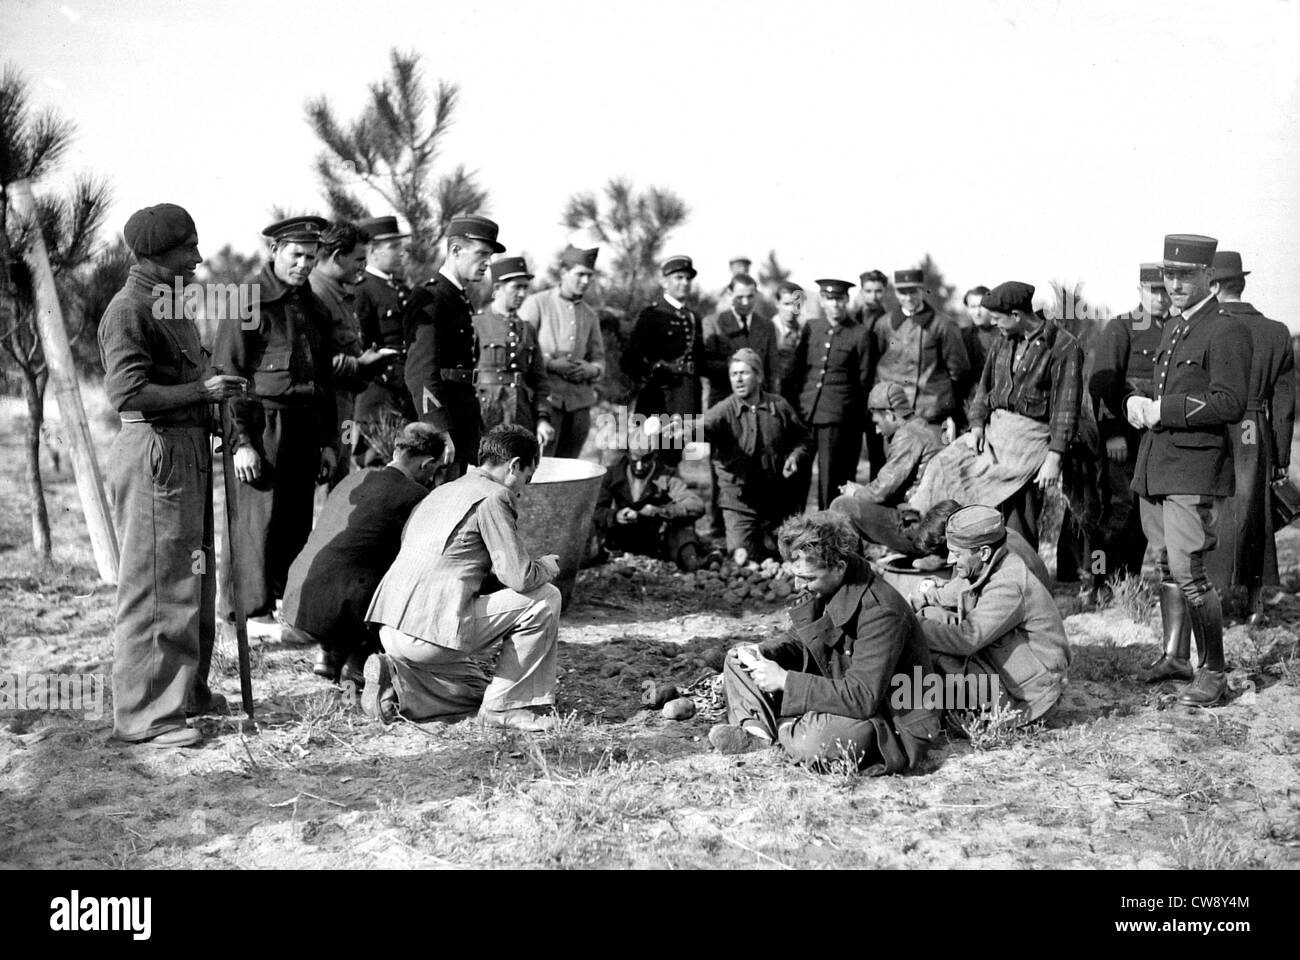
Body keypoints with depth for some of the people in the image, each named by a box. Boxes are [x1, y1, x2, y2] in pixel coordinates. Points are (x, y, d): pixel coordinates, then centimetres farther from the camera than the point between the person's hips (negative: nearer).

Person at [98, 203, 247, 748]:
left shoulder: (170, 304, 17)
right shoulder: (128, 311, -14)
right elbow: (126, 392, -23)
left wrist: (215, 388, 11)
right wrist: (203, 390, -19)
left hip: (190, 451, 10)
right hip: (154, 454, -10)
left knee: (194, 577, 18)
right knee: (155, 585, -6)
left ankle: (187, 689, 32)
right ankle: (142, 715, 1)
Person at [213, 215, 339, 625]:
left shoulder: (314, 307, 18)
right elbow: (227, 375, -9)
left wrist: (327, 440, 18)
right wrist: (240, 442, -15)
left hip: (305, 433, 7)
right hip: (262, 430, -7)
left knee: (297, 524, 7)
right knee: (256, 522, -6)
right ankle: (251, 615, 1)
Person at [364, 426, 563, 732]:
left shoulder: (442, 491, 23)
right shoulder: (493, 497, -6)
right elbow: (520, 577, -12)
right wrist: (549, 565, 10)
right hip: (433, 629, -9)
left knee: (478, 686, 29)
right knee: (545, 598, -2)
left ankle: (394, 682, 7)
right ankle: (505, 704, 3)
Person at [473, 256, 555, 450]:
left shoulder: (527, 330, 16)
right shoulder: (475, 324, 0)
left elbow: (540, 380, 16)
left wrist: (543, 418, 3)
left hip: (522, 417, 5)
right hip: (484, 412, -4)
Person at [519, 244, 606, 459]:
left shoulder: (590, 316, 17)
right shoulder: (537, 304, 2)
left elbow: (599, 358, 20)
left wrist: (591, 369, -4)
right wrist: (551, 364, -13)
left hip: (579, 403, 5)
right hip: (545, 398, -5)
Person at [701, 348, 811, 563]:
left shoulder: (779, 406, 1)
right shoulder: (724, 411, -9)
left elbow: (804, 440, 13)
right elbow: (705, 427, -30)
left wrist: (795, 456, -7)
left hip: (775, 497, 3)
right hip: (739, 497, -3)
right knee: (743, 560, -12)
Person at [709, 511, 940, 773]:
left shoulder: (880, 612, -30)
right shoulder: (820, 590, -4)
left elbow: (862, 698, -33)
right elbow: (796, 640, 15)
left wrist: (785, 680, -31)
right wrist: (762, 653, -9)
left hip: (895, 725, -8)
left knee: (812, 741, -39)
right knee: (737, 662, 6)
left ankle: (777, 730, -6)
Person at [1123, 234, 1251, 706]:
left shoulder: (1226, 331, -10)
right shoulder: (1171, 329, 17)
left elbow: (1230, 405, -19)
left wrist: (1161, 410, -17)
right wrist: (1135, 401, 3)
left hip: (1194, 471, -8)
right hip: (1155, 466, 8)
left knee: (1188, 571, -10)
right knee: (1166, 567, 15)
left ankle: (1213, 671, 2)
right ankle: (1174, 657, 27)